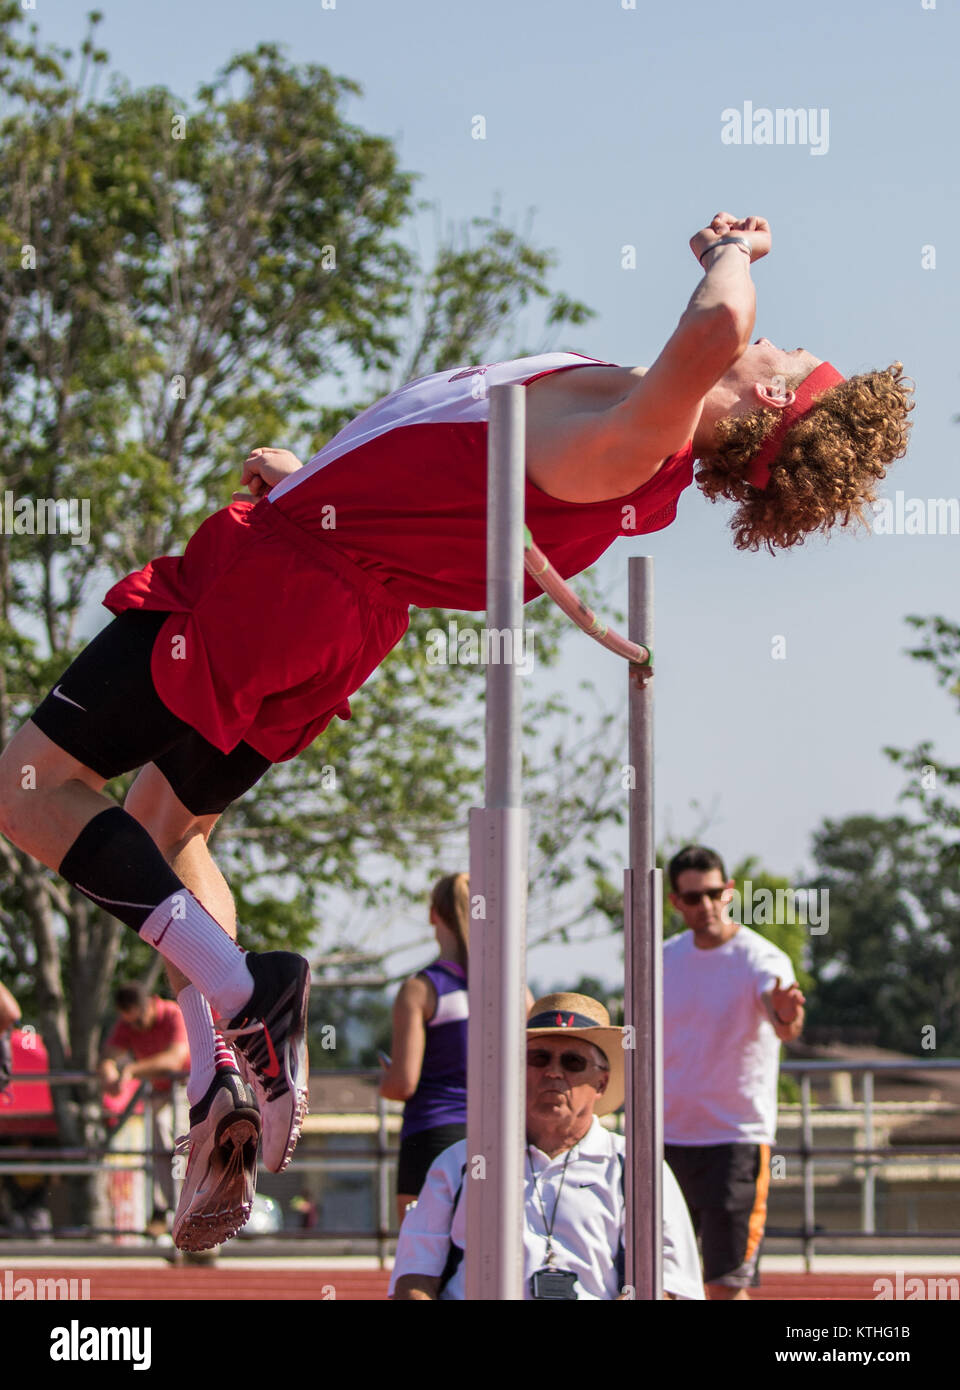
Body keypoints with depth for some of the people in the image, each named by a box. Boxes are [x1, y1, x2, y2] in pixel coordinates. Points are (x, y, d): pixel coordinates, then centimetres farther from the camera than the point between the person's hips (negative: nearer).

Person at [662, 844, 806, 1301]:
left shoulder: (761, 959, -12)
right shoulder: (664, 959, 6)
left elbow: (782, 1023, -34)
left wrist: (786, 1017, -58)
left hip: (736, 1139, -5)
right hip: (666, 1139, 5)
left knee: (727, 1284, -7)